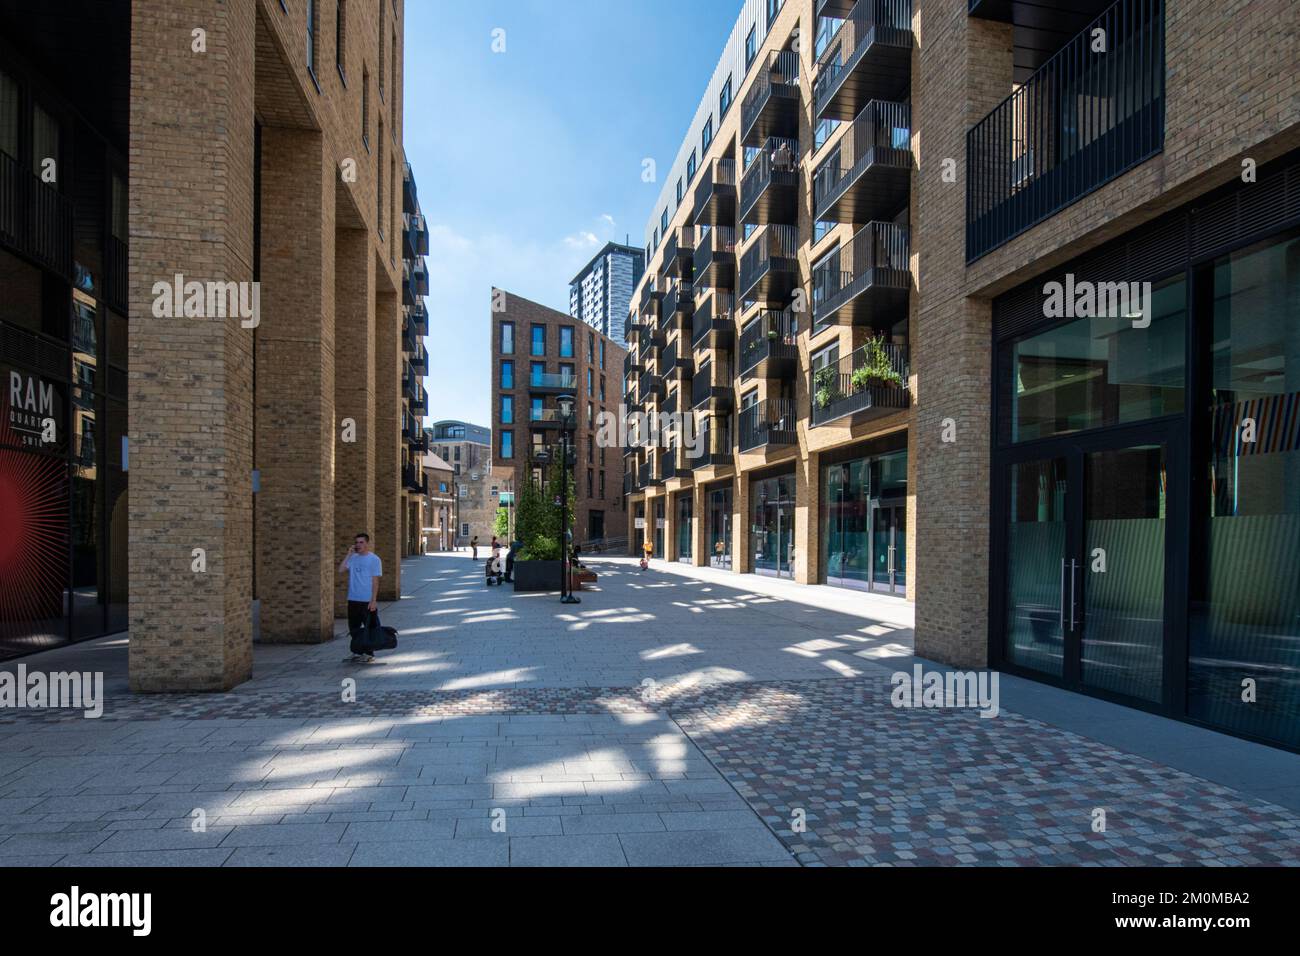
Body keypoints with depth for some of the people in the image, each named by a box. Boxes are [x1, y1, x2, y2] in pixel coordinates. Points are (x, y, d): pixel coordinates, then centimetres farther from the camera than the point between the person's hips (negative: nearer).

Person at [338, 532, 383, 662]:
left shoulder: (374, 559, -6)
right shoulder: (352, 558, 8)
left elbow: (375, 581, -9)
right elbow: (341, 570, -6)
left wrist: (373, 600, -13)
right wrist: (348, 554, -7)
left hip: (367, 601, -5)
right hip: (353, 599, 5)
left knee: (369, 628, 3)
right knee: (354, 628, 13)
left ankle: (368, 653, 12)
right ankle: (357, 652, 25)